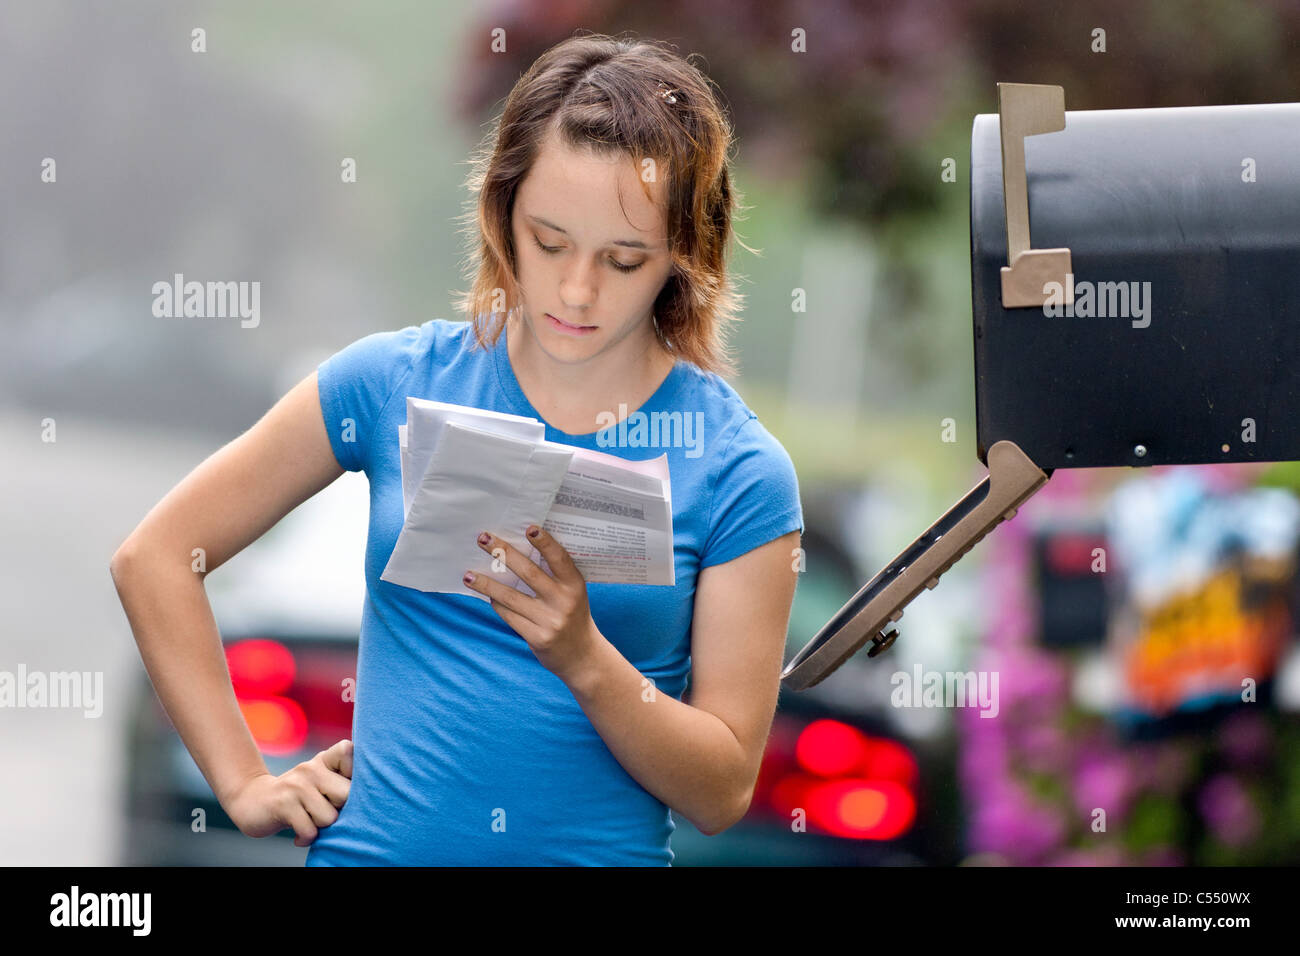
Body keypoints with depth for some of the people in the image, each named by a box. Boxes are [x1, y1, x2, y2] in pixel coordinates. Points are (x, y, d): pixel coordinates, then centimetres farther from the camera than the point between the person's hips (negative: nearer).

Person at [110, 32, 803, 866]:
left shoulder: (740, 473, 0)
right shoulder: (397, 381, 5)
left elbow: (723, 790, 0)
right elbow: (154, 556, 13)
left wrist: (584, 658, -15)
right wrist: (244, 784, 7)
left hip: (603, 854, 0)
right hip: (374, 847, 0)